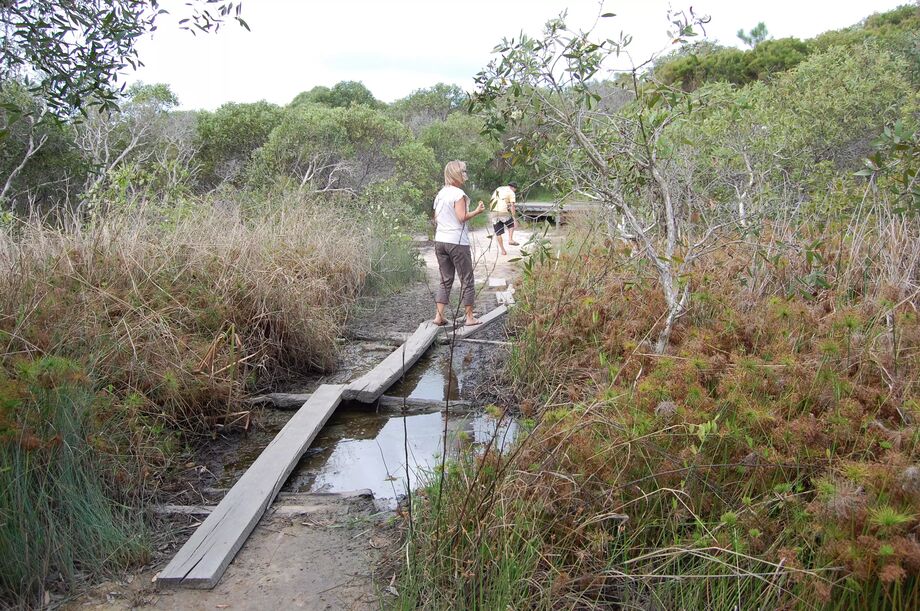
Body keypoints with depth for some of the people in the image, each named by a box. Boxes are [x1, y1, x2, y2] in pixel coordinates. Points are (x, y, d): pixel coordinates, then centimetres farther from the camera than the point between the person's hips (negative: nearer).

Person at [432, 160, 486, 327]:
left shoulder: (440, 194, 11)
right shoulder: (458, 193, -11)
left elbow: (436, 218, 15)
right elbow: (462, 217, -17)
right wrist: (477, 211, -5)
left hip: (440, 240, 7)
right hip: (457, 241, -7)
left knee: (445, 280, 13)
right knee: (466, 280, 4)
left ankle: (439, 315, 6)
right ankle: (470, 317, 7)